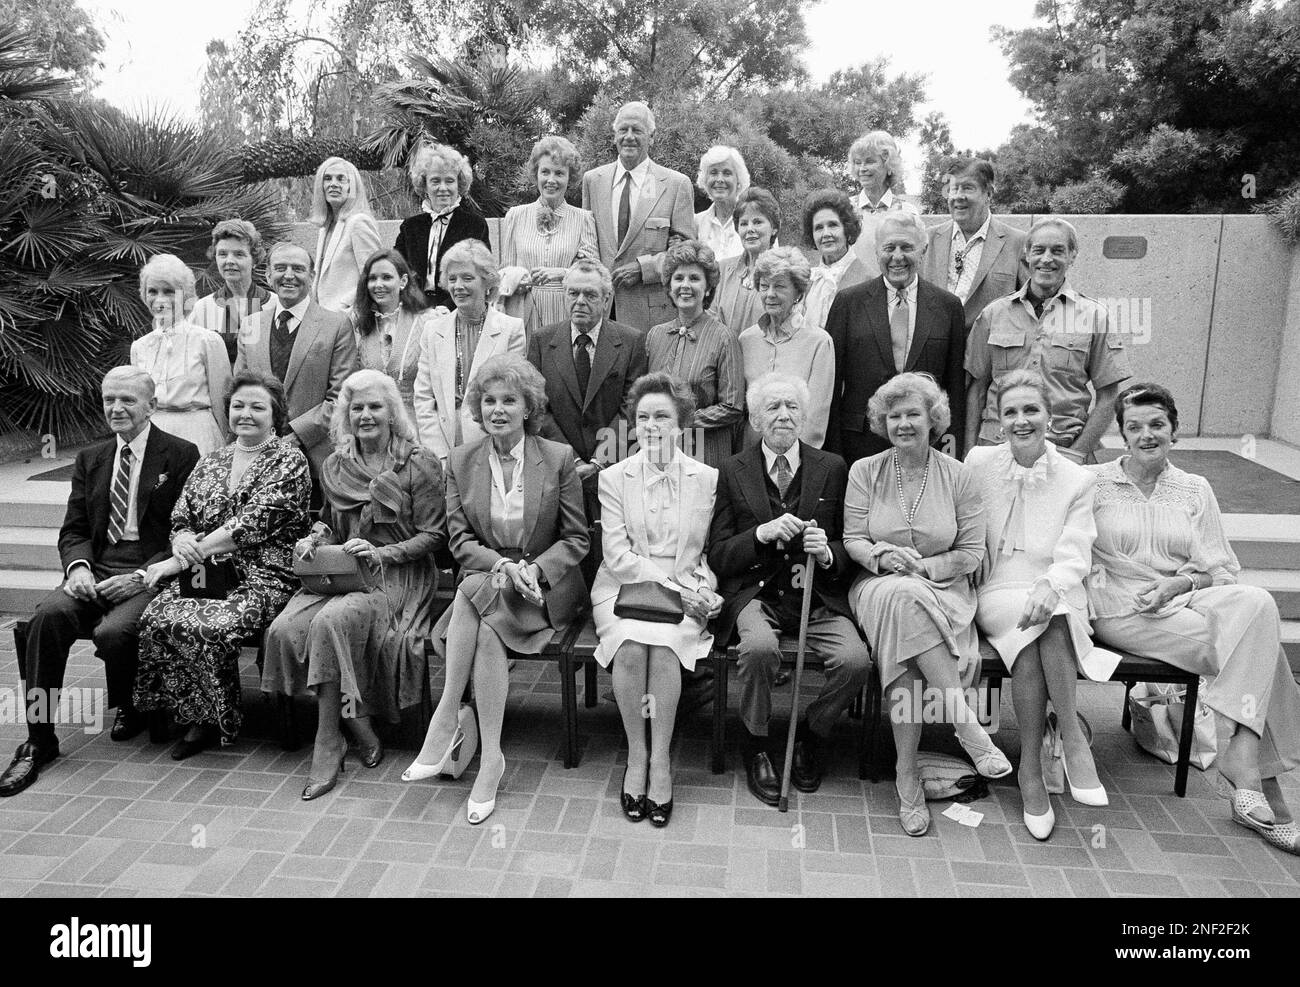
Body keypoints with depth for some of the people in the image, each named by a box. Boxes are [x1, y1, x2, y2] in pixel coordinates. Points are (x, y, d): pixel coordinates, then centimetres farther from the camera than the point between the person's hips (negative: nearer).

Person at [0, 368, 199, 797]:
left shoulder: (181, 455, 0)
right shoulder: (90, 459, 18)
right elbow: (73, 530, 15)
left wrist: (143, 577, -18)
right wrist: (78, 566, -7)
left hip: (151, 574, -5)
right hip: (97, 571, 5)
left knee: (112, 631, -30)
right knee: (49, 614, -25)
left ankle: (130, 708, 4)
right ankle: (39, 738, -15)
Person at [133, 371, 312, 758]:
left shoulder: (289, 461, -2)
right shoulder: (211, 462, 20)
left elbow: (251, 523, -12)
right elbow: (181, 518, 18)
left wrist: (183, 558, -12)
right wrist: (183, 542, -8)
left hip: (261, 578, -5)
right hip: (204, 572, 6)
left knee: (206, 628, -31)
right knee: (156, 618, -24)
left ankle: (215, 719, -4)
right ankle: (198, 716, -6)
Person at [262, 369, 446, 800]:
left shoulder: (419, 465, -2)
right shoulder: (335, 466, 14)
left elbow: (434, 535, -5)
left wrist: (381, 553, -17)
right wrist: (314, 539, 2)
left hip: (398, 576, -5)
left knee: (333, 620, -33)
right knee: (285, 628, -23)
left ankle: (329, 743, -17)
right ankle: (359, 729, -11)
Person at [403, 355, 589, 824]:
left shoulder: (559, 458, -2)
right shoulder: (461, 460, 5)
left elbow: (576, 539, 0)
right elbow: (460, 540, 3)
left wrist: (532, 569, -17)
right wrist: (501, 564, -16)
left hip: (545, 587, -2)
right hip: (484, 580, 2)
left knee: (473, 594, -31)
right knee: (486, 632, -31)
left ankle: (445, 726, -21)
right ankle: (489, 758, -23)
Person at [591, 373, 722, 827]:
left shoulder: (707, 478, 8)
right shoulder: (613, 478, 6)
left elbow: (709, 552, 8)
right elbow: (617, 554, -3)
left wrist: (702, 592, -12)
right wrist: (671, 584, -15)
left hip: (684, 591, 0)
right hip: (624, 587, 0)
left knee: (664, 644, -30)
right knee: (631, 645, -30)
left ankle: (660, 760, -16)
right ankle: (636, 755, -11)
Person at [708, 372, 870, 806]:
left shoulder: (832, 468, 9)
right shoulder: (733, 471, 6)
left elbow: (850, 550, 10)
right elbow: (718, 556, 1)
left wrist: (827, 553, -14)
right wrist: (762, 533, -16)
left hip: (819, 596, 2)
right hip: (755, 594, -1)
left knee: (855, 660, -25)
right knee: (759, 647, -33)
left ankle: (809, 735, 8)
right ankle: (757, 747, -3)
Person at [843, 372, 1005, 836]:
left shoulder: (957, 476, 5)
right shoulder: (865, 472, 7)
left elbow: (972, 552, 3)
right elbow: (852, 540, 4)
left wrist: (923, 566, -12)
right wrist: (882, 556, -18)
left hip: (943, 591, 0)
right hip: (878, 586, 1)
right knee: (901, 599, -37)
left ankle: (907, 774, -26)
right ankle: (965, 722, -30)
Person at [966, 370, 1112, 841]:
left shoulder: (1078, 480, 5)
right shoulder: (978, 462, 7)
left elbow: (1074, 554, -7)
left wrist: (1050, 586, -29)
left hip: (1059, 599, 0)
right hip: (997, 595, 0)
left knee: (1047, 618, -35)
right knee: (1035, 626, -35)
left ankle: (1031, 766, -29)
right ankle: (1072, 737, -24)